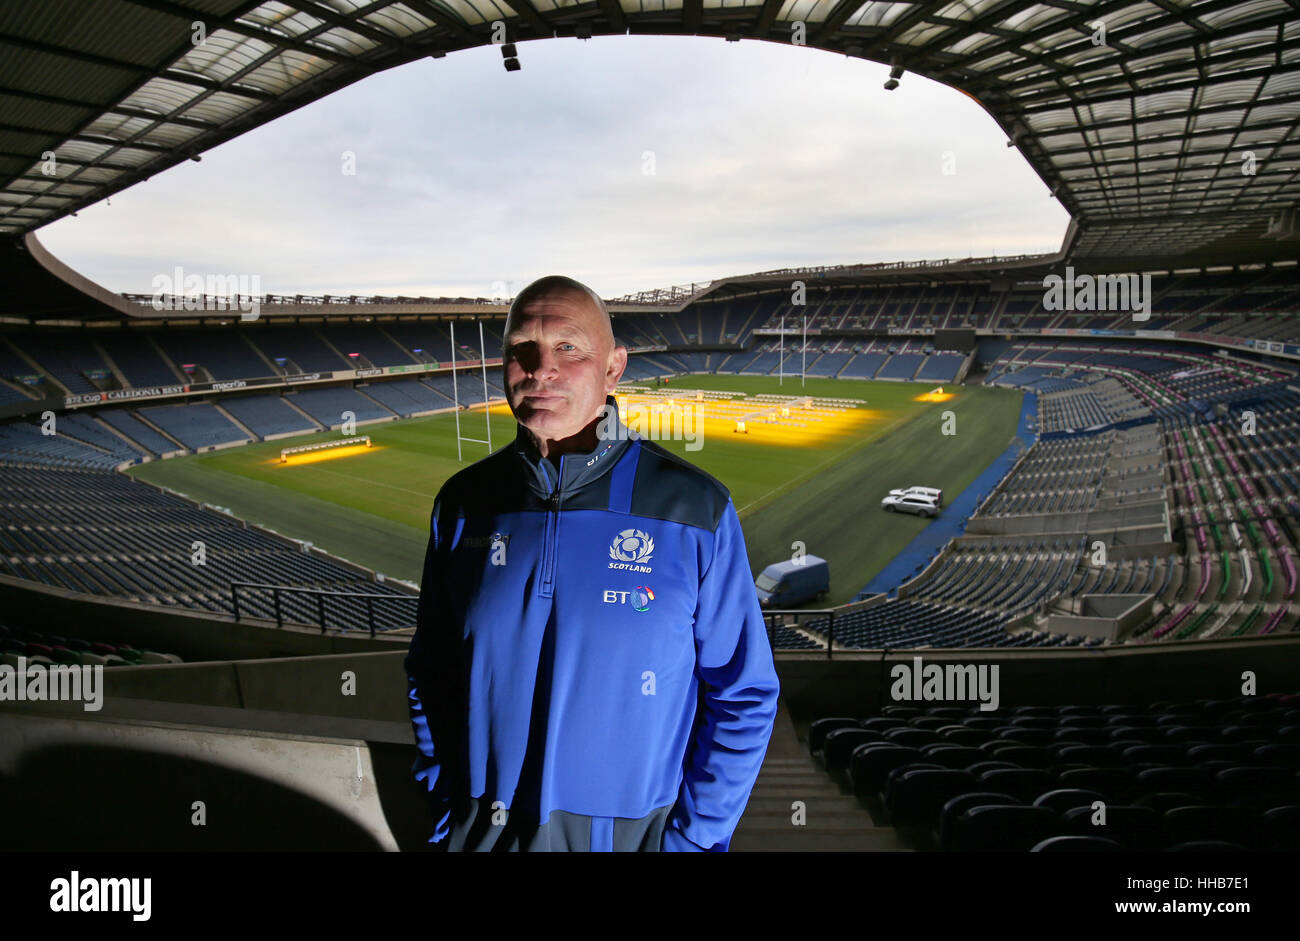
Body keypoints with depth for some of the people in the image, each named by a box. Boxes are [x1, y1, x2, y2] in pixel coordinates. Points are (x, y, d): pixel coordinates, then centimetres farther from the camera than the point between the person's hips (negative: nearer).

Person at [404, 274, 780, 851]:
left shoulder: (696, 510, -12)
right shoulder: (465, 501, -3)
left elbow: (742, 699, -8)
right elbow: (432, 674, 6)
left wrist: (692, 841, -9)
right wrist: (446, 818, 4)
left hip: (633, 833, -2)